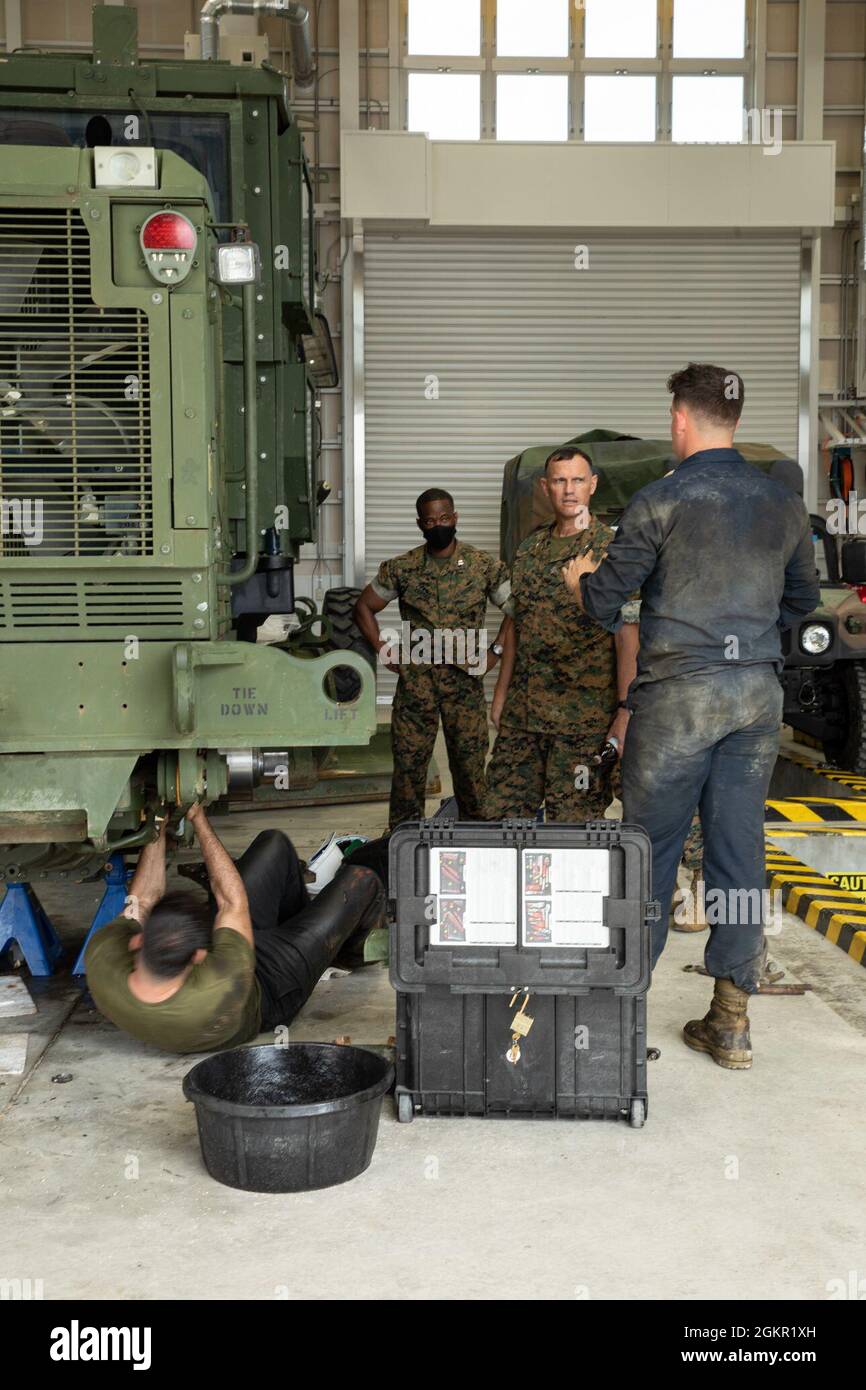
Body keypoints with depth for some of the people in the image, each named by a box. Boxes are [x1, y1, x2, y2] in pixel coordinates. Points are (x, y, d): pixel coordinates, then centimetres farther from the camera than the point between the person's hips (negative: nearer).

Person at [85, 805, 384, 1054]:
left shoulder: (101, 959, -37)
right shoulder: (220, 993, -49)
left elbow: (141, 902, -16)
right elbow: (232, 901, -34)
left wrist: (157, 827, -12)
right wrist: (199, 819, -25)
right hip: (268, 996, -5)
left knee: (275, 844, 10)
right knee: (361, 881, 3)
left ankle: (305, 914, 44)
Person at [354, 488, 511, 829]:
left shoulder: (485, 566, 0)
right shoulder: (402, 568, 2)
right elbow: (364, 607, 12)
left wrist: (496, 651, -2)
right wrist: (383, 650, 3)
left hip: (466, 679, 0)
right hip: (415, 681, 1)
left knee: (470, 762, 5)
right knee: (408, 762, 2)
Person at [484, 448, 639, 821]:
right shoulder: (529, 550, 13)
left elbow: (628, 636, -11)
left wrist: (625, 711, -17)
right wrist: (501, 694, 15)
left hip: (584, 719, -6)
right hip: (522, 712, 6)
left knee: (573, 821, 1)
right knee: (503, 814, 8)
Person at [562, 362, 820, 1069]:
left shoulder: (660, 501, -8)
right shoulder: (783, 501, 7)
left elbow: (602, 604, -3)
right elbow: (804, 599, 19)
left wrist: (578, 577, 19)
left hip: (679, 692, -4)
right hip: (759, 691, 5)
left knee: (651, 848, 6)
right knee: (740, 850, 7)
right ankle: (732, 1021, 12)